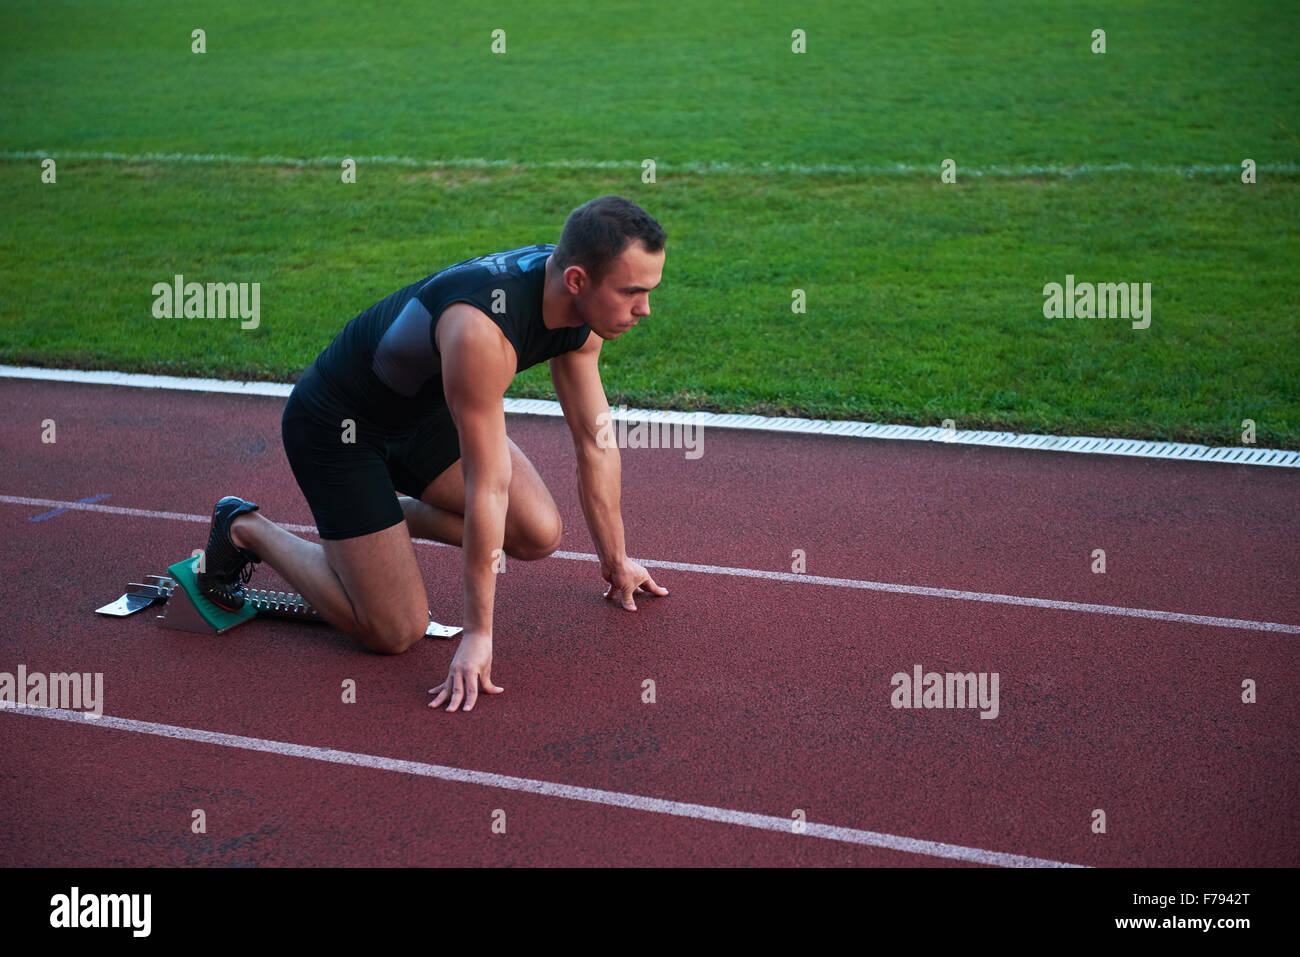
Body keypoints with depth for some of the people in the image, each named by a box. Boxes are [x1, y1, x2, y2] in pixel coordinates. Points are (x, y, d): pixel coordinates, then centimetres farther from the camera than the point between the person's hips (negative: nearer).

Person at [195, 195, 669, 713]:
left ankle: (389, 513, 16)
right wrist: (478, 634, -26)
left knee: (539, 534, -5)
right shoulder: (480, 330, -39)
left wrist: (616, 561, 7)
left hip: (421, 409, 8)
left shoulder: (583, 303, -14)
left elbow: (596, 444, -2)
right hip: (337, 429, -8)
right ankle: (246, 530, 10)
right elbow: (488, 487, -34)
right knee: (396, 633, -8)